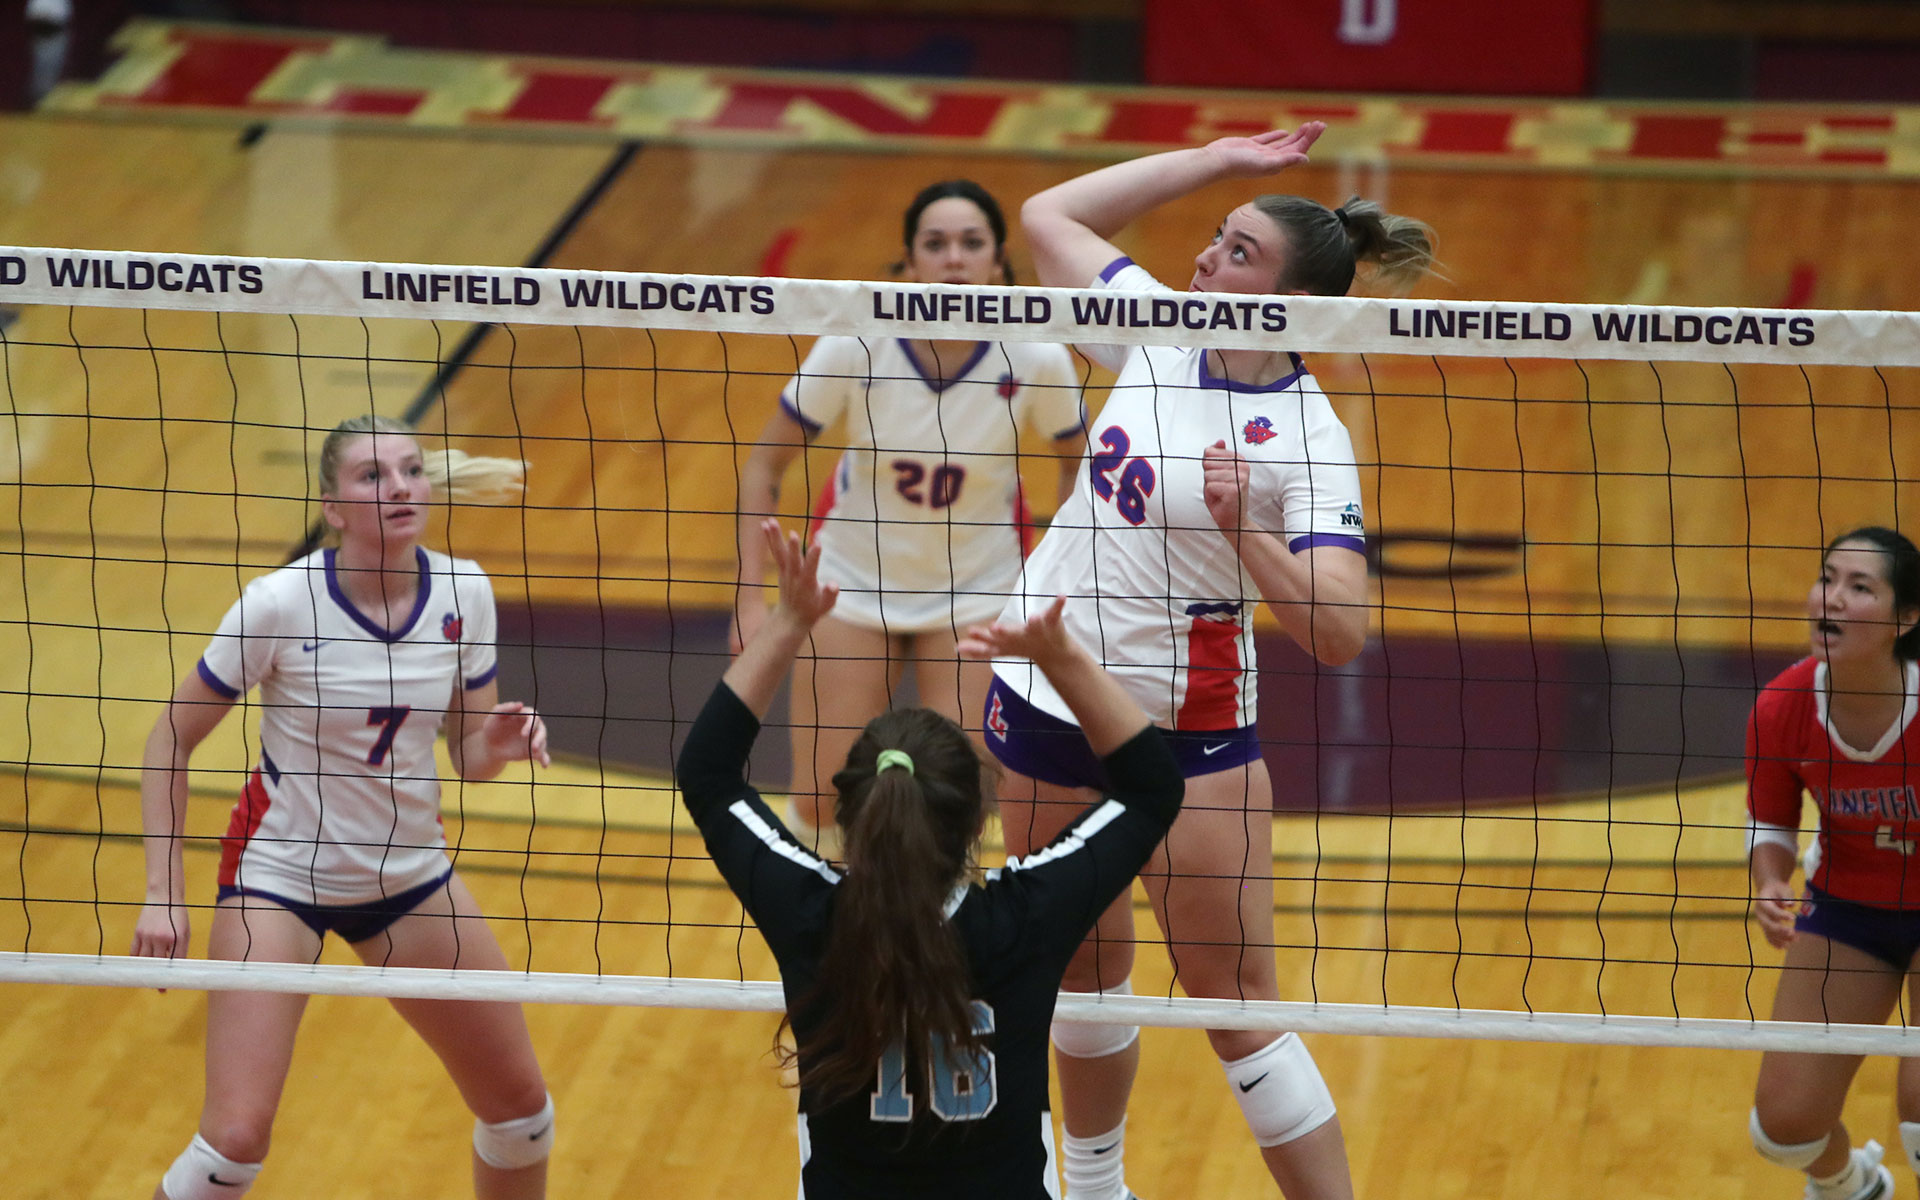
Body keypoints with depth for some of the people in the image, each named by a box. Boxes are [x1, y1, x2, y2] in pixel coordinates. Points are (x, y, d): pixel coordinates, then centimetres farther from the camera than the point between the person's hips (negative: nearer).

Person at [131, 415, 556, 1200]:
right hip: (279, 871, -5)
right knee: (237, 1137, -16)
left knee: (519, 1105, 9)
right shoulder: (282, 603, -20)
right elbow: (172, 740, -10)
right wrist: (163, 893, -15)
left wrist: (500, 743, -20)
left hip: (407, 870, 5)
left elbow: (469, 753, 3)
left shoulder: (461, 592, -8)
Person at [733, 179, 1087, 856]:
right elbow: (765, 465, -9)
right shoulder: (856, 346, -21)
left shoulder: (1034, 359, -20)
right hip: (855, 578, 0)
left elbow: (1080, 461, 1)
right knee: (820, 802, 0)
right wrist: (751, 599, -13)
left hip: (977, 592, 0)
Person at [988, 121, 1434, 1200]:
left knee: (1237, 1005, -5)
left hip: (1186, 728, -5)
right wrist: (1214, 162, 6)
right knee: (1083, 973, 19)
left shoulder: (1308, 435, -17)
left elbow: (1341, 632, -25)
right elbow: (1050, 217, 12)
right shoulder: (1162, 335, -2)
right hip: (1047, 697, 5)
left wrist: (1244, 534, -39)